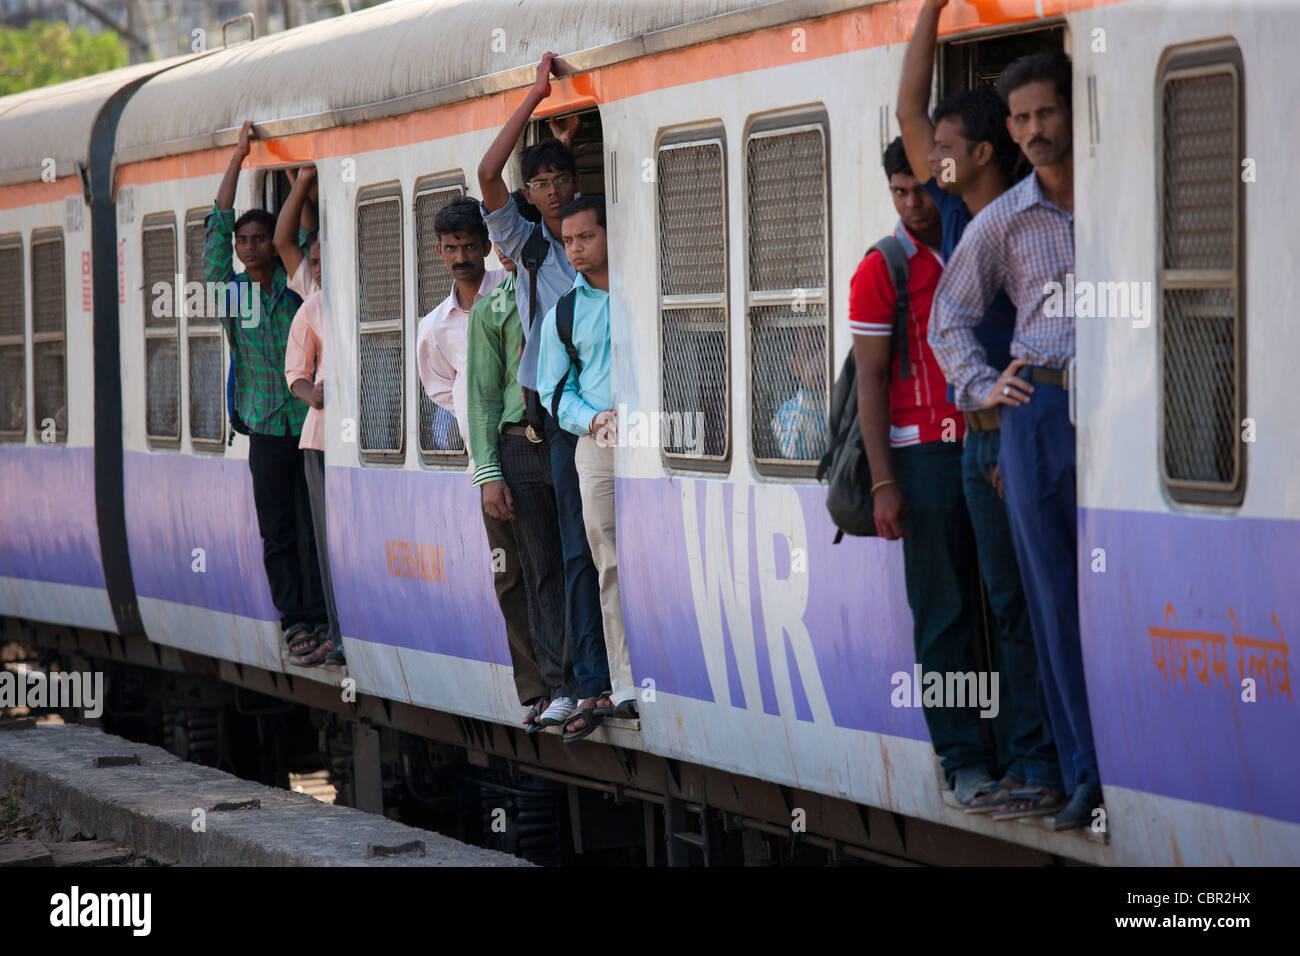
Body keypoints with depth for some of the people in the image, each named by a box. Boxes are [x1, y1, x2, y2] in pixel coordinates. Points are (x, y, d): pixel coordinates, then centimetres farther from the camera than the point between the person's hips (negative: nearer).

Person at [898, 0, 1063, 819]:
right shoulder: (959, 216, 12)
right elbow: (909, 109, 17)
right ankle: (1022, 765, 12)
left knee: (1037, 607, -8)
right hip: (979, 440, 8)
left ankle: (1053, 772, -7)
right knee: (1009, 607, 9)